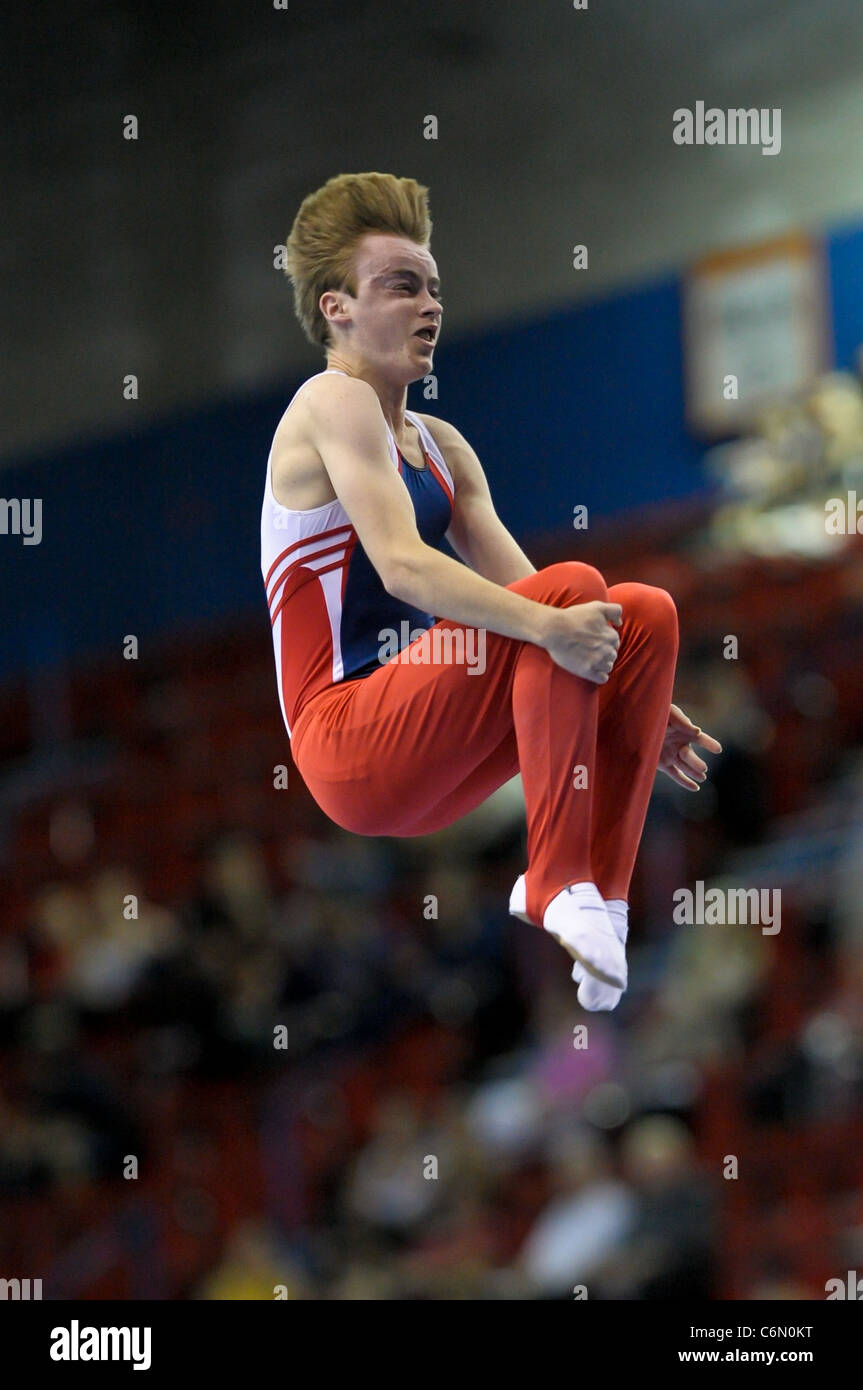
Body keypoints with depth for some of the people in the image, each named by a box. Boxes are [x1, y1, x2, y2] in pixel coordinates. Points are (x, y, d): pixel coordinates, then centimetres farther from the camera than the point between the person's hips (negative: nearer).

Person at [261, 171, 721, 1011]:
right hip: (348, 745, -8)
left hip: (426, 767, 8)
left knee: (646, 614, -4)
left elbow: (519, 587, 13)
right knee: (574, 587, -23)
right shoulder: (334, 405, -7)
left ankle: (597, 888, -11)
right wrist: (549, 626, -33)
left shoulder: (439, 446, 20)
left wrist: (632, 703, 0)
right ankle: (557, 884, -22)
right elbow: (402, 565, -22)